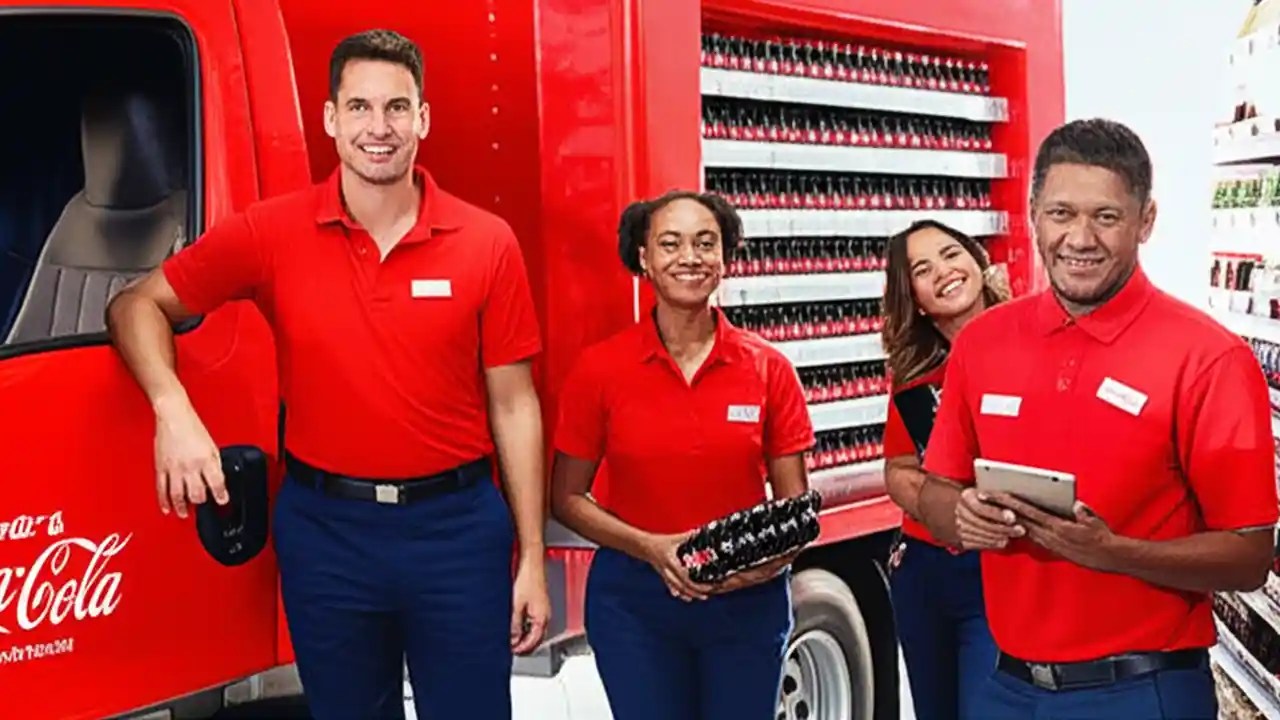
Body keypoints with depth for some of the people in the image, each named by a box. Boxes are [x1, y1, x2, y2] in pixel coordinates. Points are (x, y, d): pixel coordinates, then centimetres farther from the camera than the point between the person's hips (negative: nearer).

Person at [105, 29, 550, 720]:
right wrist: (174, 411, -17)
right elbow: (138, 305, 3)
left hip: (458, 525, 0)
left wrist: (532, 558, -1)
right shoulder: (271, 234, -4)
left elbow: (513, 406, 0)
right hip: (324, 528, 1)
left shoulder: (487, 243, -4)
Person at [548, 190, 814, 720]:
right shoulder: (599, 369, -6)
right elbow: (567, 499, -1)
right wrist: (651, 547, -16)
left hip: (748, 599, 1)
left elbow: (795, 506, 2)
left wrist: (774, 555, -19)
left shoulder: (768, 369, -3)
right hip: (634, 601, -1)